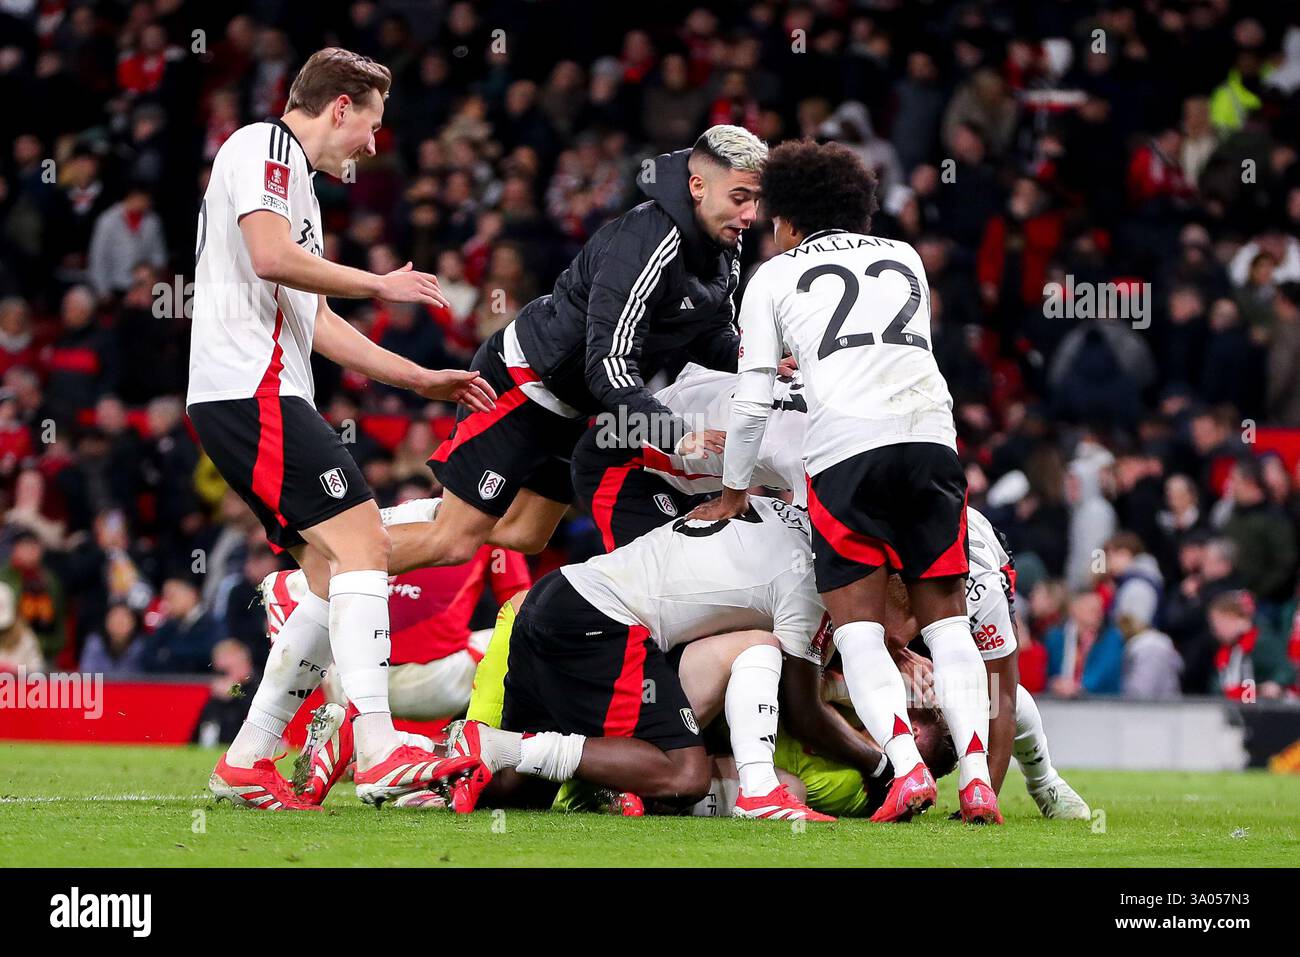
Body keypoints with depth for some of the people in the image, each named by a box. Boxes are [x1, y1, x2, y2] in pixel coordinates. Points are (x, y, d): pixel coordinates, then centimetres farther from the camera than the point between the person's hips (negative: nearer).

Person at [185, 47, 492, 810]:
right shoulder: (265, 147, -3)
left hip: (270, 392, 11)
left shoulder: (299, 181, 27)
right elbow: (270, 256, -20)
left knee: (337, 575, 8)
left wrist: (422, 378, 28)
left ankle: (249, 762, 9)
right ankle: (380, 753, -23)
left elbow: (314, 321, 30)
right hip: (252, 390, -11)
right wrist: (377, 284, -8)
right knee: (363, 546, -16)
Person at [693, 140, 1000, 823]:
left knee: (857, 623, 3)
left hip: (845, 446, -3)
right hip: (930, 435, 3)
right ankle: (975, 774, -7)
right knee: (945, 615, 9)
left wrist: (733, 492, 26)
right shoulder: (905, 259, 27)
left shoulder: (774, 277, 16)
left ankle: (907, 767, -17)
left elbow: (753, 400, 13)